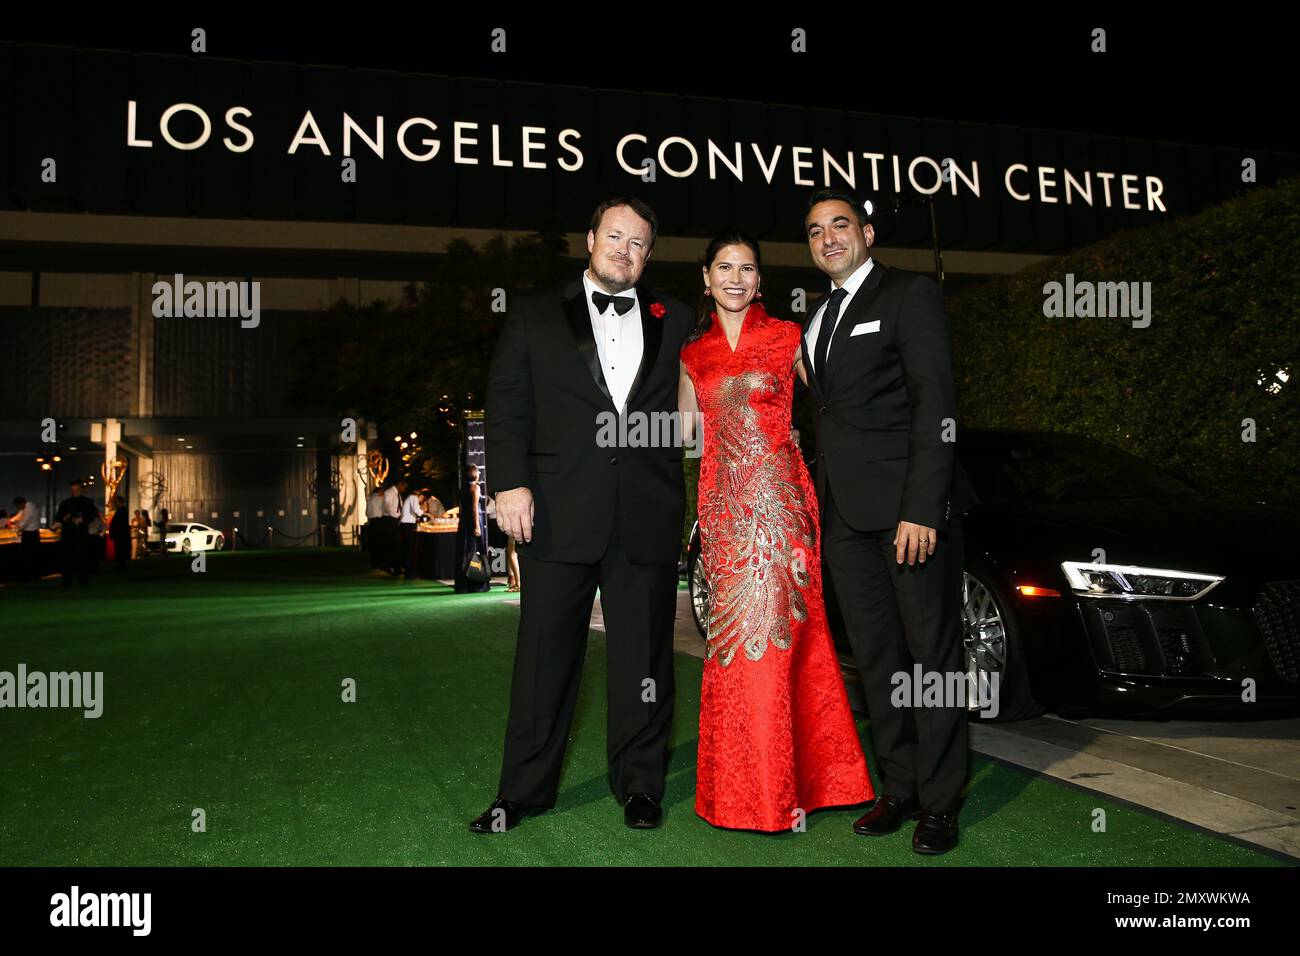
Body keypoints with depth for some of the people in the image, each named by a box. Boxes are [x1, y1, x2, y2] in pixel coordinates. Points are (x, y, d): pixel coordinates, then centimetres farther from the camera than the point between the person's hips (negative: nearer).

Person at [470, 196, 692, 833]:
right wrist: (509, 482, -8)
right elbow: (506, 406, 3)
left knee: (643, 656, 9)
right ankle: (523, 791, 20)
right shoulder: (533, 315, 9)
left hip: (649, 518, 1)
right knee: (545, 655, 6)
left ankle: (639, 785, 25)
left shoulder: (674, 321, 14)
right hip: (559, 514, -1)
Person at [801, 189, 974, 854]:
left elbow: (936, 403, -11)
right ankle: (898, 787, 23)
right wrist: (822, 507, 6)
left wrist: (922, 508, -20)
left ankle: (939, 801, 14)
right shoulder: (816, 321, 20)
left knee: (932, 651, 2)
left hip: (909, 507, -6)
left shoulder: (911, 295, -2)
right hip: (845, 514, 7)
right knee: (875, 657, 11)